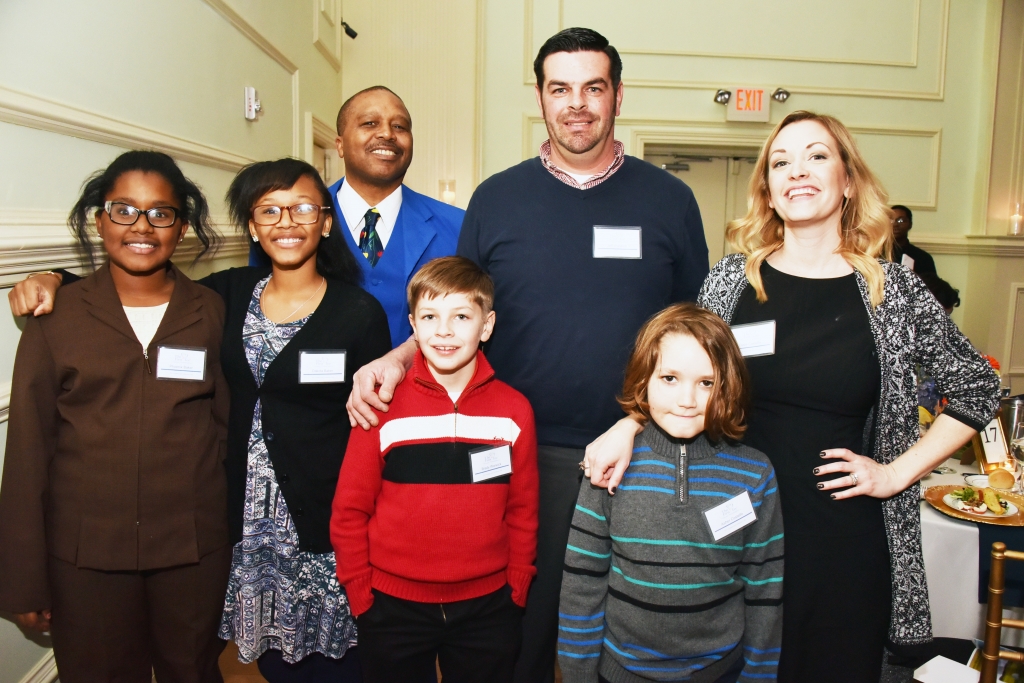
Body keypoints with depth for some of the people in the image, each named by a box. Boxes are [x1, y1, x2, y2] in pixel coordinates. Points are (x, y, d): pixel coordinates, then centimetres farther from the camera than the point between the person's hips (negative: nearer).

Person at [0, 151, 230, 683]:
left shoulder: (211, 313, 0)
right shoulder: (56, 316, -3)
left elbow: (229, 426, 3)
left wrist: (237, 544, 2)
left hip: (194, 549, 1)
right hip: (85, 555, 0)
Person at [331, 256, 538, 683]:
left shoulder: (514, 410, -5)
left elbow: (522, 511, 2)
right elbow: (349, 511, -3)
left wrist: (516, 590, 2)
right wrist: (361, 596, -2)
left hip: (486, 607, 1)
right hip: (393, 608, 0)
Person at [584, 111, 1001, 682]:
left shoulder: (895, 291, -2)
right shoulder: (733, 278, 0)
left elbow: (980, 389, 8)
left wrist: (899, 471, 0)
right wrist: (627, 426, -11)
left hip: (846, 537, 0)